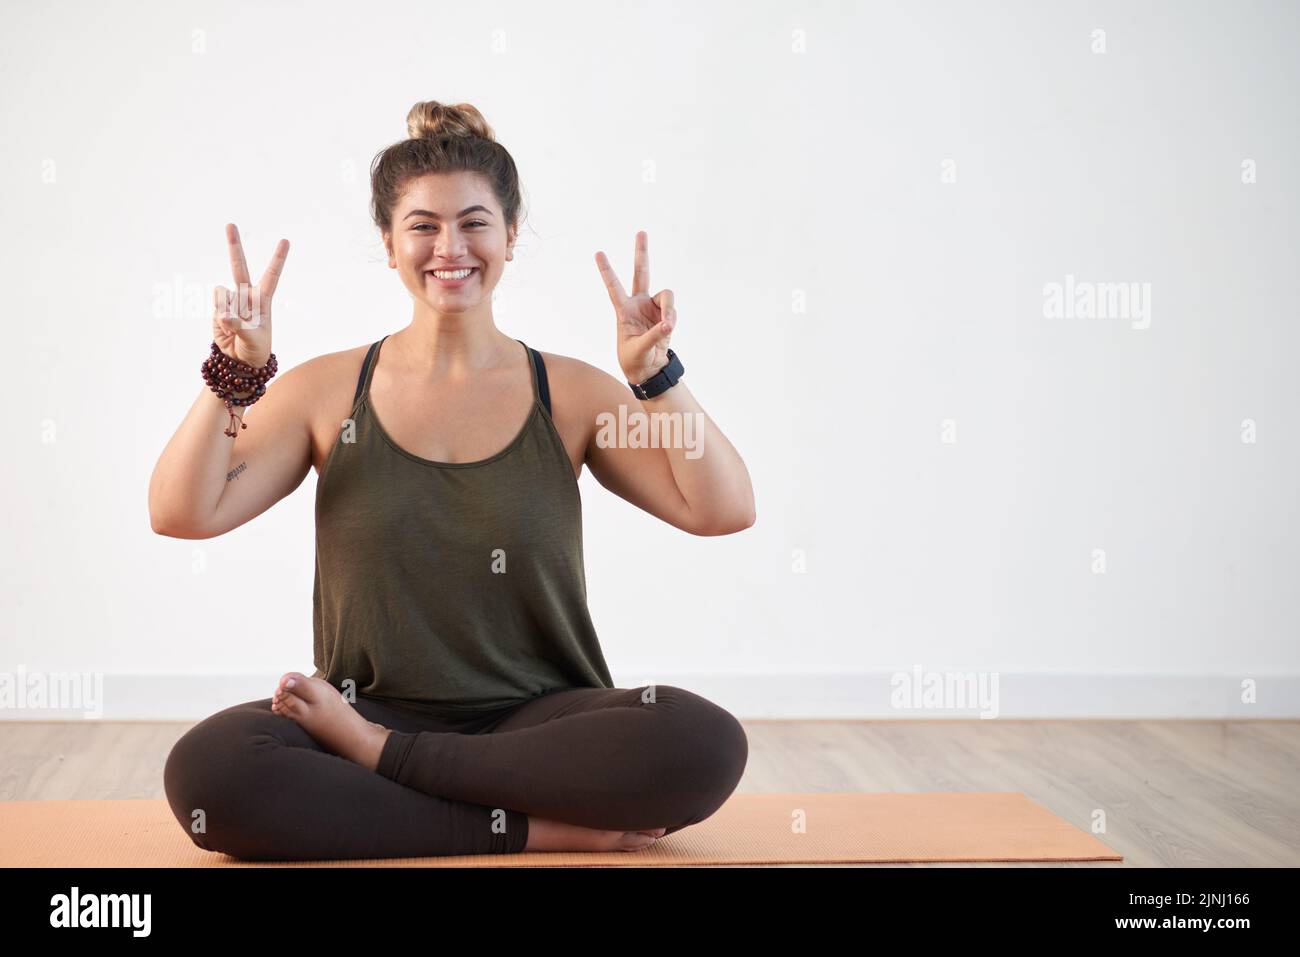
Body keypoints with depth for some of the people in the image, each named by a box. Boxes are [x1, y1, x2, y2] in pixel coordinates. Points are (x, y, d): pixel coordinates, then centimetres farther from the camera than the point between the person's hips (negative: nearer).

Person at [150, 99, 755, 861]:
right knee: (206, 769, -32)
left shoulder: (572, 395, 6)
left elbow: (723, 511, -3)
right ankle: (542, 830, -21)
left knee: (707, 743, -32)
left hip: (537, 722, 1)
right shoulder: (329, 391, 7)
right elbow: (182, 514, -1)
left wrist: (655, 375, -12)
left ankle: (376, 754, -16)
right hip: (371, 709, 0)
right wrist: (236, 373, -11)